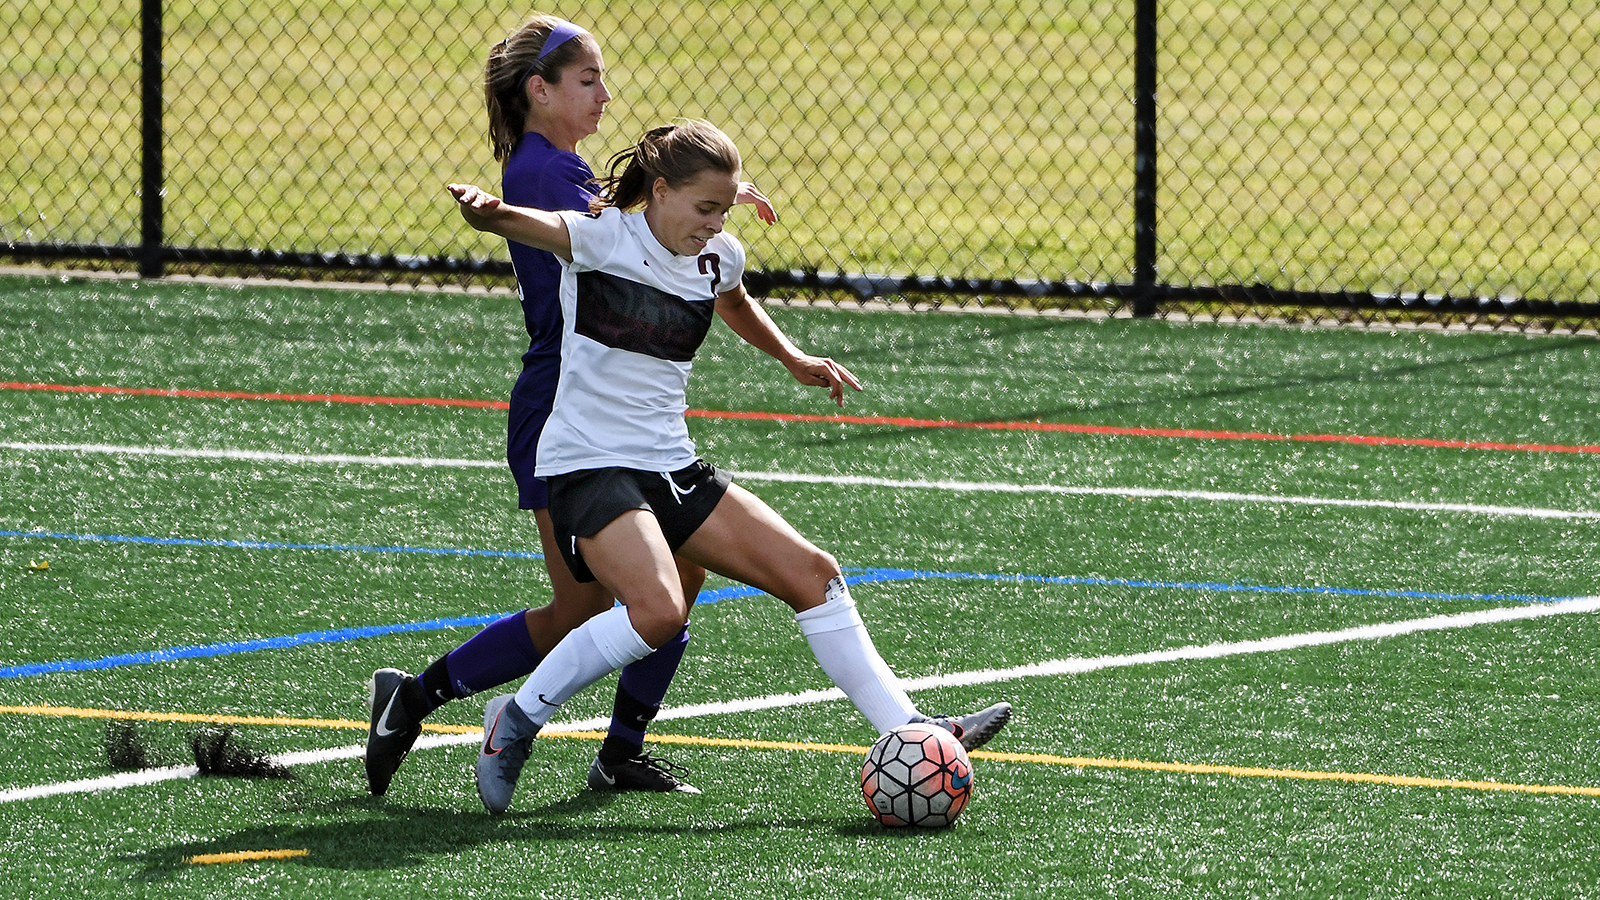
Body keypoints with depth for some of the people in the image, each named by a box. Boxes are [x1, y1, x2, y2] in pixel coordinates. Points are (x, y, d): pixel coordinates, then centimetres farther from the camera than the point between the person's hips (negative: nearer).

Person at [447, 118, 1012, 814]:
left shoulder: (719, 257, 8)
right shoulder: (602, 236, -12)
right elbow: (527, 224, -34)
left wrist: (793, 359, 26)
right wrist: (485, 210, -55)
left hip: (672, 468, 8)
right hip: (588, 464, -8)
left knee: (811, 574, 2)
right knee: (658, 608, -30)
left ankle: (907, 729, 11)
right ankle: (516, 721, -12)